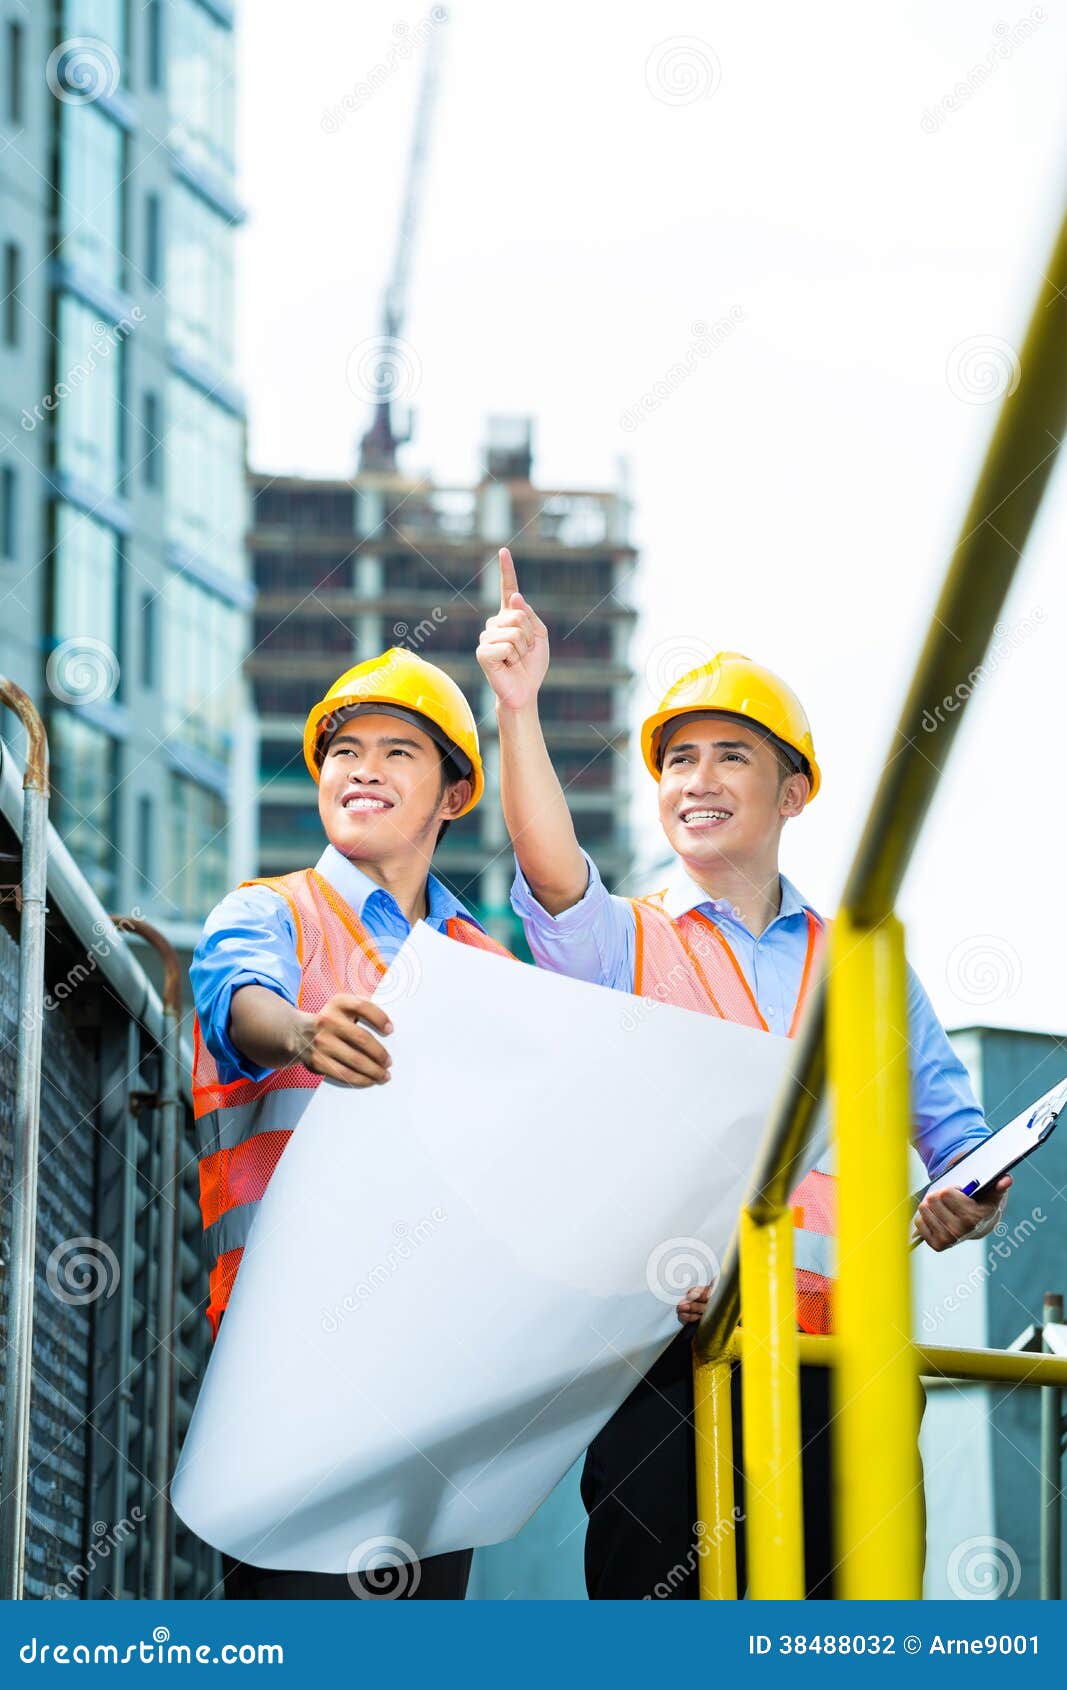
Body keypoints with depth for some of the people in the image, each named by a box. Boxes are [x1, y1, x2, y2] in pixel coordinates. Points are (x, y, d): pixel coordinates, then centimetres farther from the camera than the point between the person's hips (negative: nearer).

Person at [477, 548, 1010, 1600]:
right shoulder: (620, 943, 10)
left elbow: (955, 1135, 21)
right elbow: (551, 872, -11)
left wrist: (970, 1202, -3)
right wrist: (519, 706, -25)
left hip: (837, 1365, 2)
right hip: (668, 1356, -2)